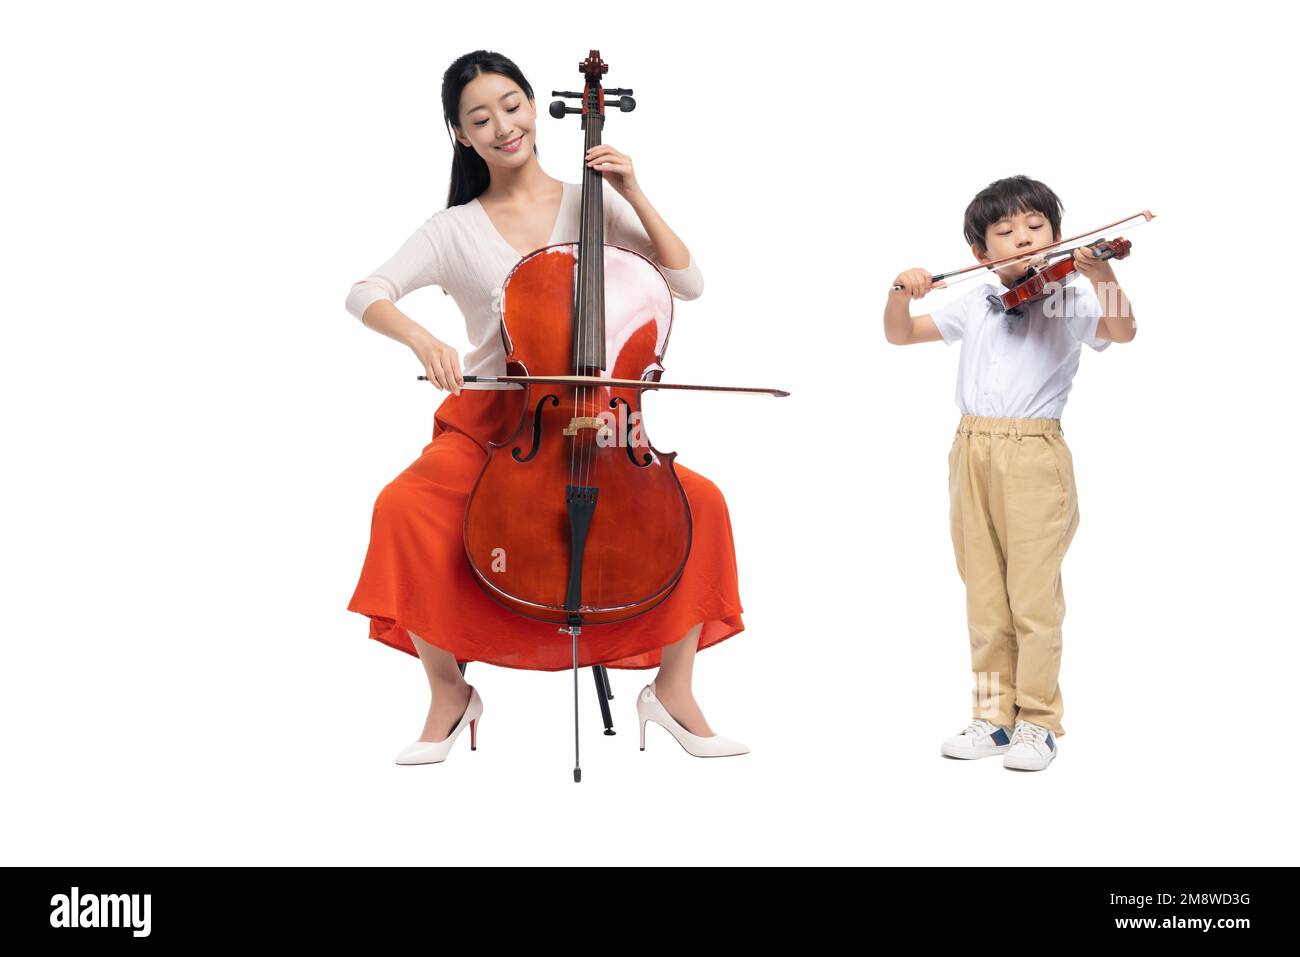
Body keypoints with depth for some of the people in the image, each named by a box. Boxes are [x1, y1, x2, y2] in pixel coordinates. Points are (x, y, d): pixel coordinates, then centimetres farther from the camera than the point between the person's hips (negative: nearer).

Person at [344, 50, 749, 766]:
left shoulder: (591, 205, 5)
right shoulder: (456, 229, 4)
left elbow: (688, 283, 0)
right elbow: (367, 295, -5)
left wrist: (635, 197, -8)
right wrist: (421, 338, -24)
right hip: (486, 422, -1)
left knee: (702, 503, -21)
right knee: (403, 509, -28)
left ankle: (671, 690, -4)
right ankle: (450, 695, -8)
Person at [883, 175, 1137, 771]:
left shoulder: (1068, 300, 1)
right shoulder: (975, 305, 14)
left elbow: (1122, 331, -18)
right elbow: (899, 334, 16)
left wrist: (1100, 276, -37)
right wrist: (902, 293, -5)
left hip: (1035, 457, -4)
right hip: (972, 453, 5)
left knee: (1032, 596, -2)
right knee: (984, 596, 10)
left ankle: (1037, 723, 10)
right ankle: (995, 717, 20)